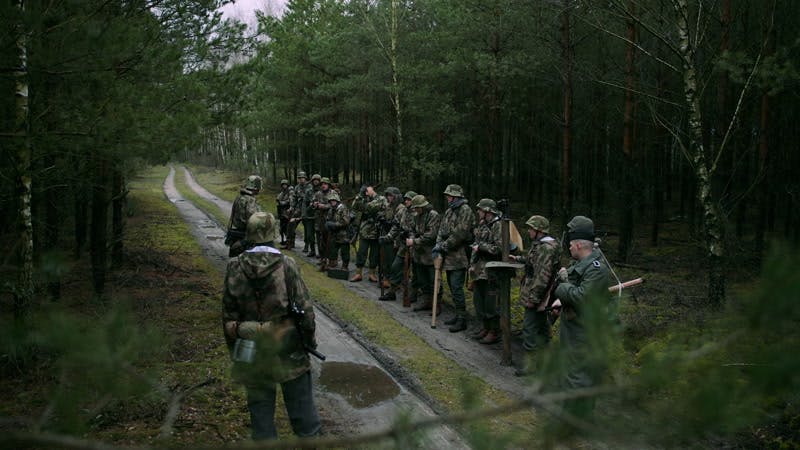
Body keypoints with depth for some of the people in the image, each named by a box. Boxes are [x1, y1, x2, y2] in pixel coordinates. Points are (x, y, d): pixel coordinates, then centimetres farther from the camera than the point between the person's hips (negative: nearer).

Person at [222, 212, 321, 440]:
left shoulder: (235, 268, -6)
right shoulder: (286, 265, -13)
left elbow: (228, 312, 0)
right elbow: (304, 306, -9)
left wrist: (233, 346, 11)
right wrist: (309, 337, 4)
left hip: (251, 346, 2)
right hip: (286, 344, -1)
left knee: (260, 403, 15)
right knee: (299, 398, 14)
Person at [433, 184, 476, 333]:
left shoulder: (465, 210, -12)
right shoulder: (449, 210, 16)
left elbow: (460, 234, -19)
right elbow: (442, 229, 15)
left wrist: (444, 246, -15)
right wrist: (438, 244, -2)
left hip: (459, 255, -9)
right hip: (449, 256, 9)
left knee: (456, 287, -10)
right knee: (452, 286, 14)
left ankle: (462, 319, -5)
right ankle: (458, 315, 25)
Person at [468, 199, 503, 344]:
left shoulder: (498, 226, -14)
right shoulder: (482, 225, 14)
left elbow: (499, 248, -22)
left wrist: (481, 247, -14)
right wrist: (472, 264, 15)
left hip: (491, 272, -9)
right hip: (479, 270, 9)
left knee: (490, 303, -5)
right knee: (478, 300, 15)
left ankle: (495, 332, 5)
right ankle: (485, 328, 26)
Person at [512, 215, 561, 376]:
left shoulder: (546, 248, -23)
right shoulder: (540, 244, 11)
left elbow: (542, 276, -27)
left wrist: (533, 298, -26)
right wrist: (518, 258, 34)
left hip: (537, 294, -11)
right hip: (541, 295, 11)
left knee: (529, 327, -8)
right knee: (541, 322, 21)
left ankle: (528, 362, -4)